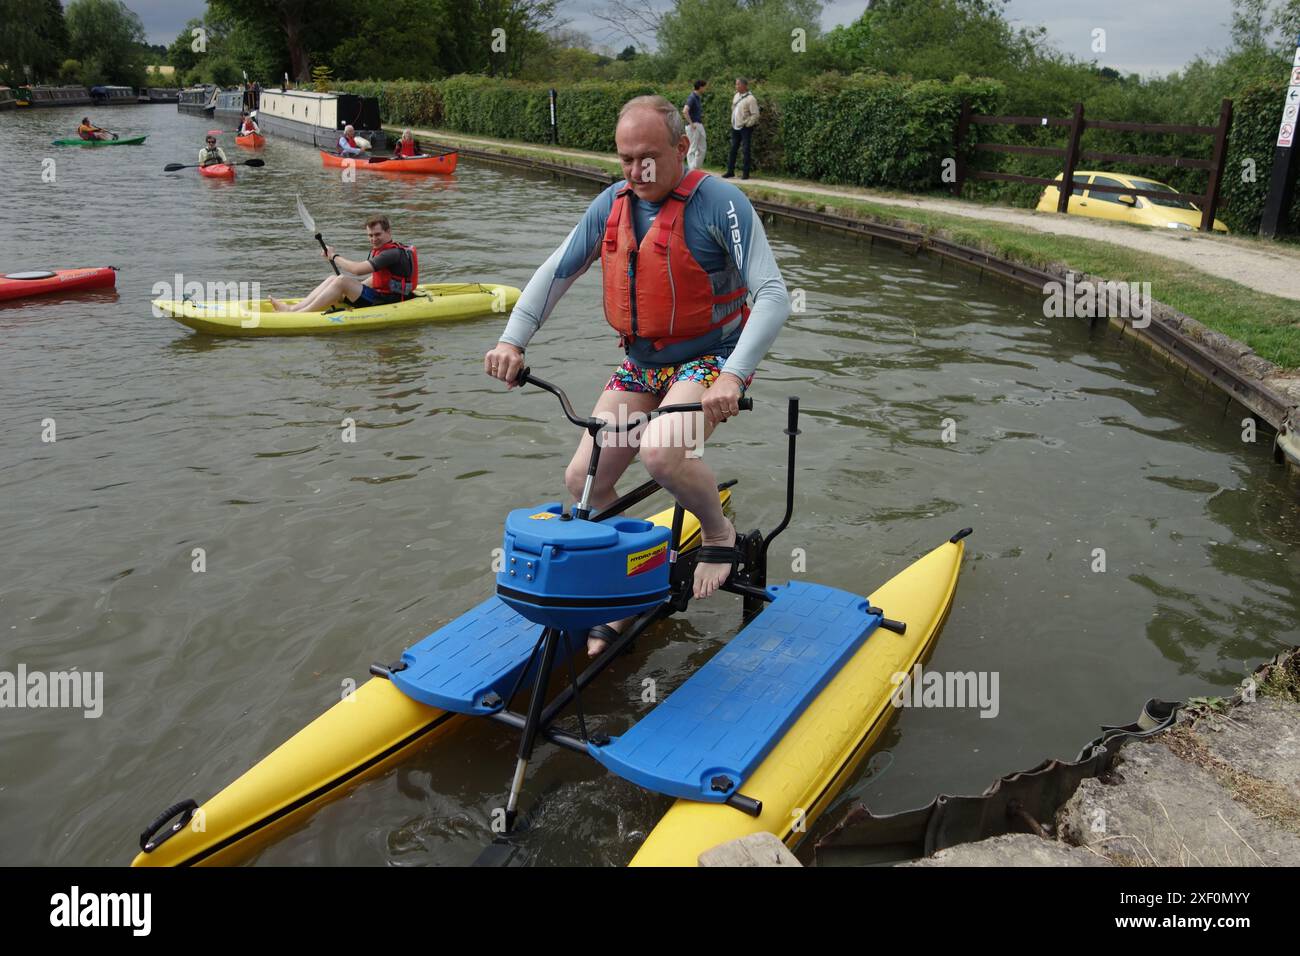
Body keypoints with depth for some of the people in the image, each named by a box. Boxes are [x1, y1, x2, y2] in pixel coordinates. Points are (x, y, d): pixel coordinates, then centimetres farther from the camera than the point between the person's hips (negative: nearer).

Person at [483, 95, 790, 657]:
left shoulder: (719, 203, -17)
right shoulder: (612, 204, 1)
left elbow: (773, 295, -23)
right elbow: (555, 273, 7)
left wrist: (732, 376, -36)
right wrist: (512, 341, -6)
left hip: (710, 360, -6)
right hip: (640, 364, 6)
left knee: (660, 452, -33)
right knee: (583, 480, -3)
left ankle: (720, 535, -1)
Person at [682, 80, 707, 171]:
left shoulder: (699, 97, 13)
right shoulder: (692, 97, -15)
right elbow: (685, 111, -27)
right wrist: (691, 124, -23)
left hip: (699, 125, 9)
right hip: (693, 126, -9)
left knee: (702, 148, 12)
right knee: (692, 149, -4)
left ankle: (696, 168, 19)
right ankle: (691, 170, 1)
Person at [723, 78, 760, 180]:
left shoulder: (750, 99, -14)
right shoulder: (736, 96, 8)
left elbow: (755, 114, -15)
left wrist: (747, 124, -15)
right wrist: (733, 122, 12)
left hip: (745, 128, -7)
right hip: (735, 127, 7)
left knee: (746, 150, -1)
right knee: (733, 149, 8)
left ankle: (745, 172, 4)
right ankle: (730, 171, 14)